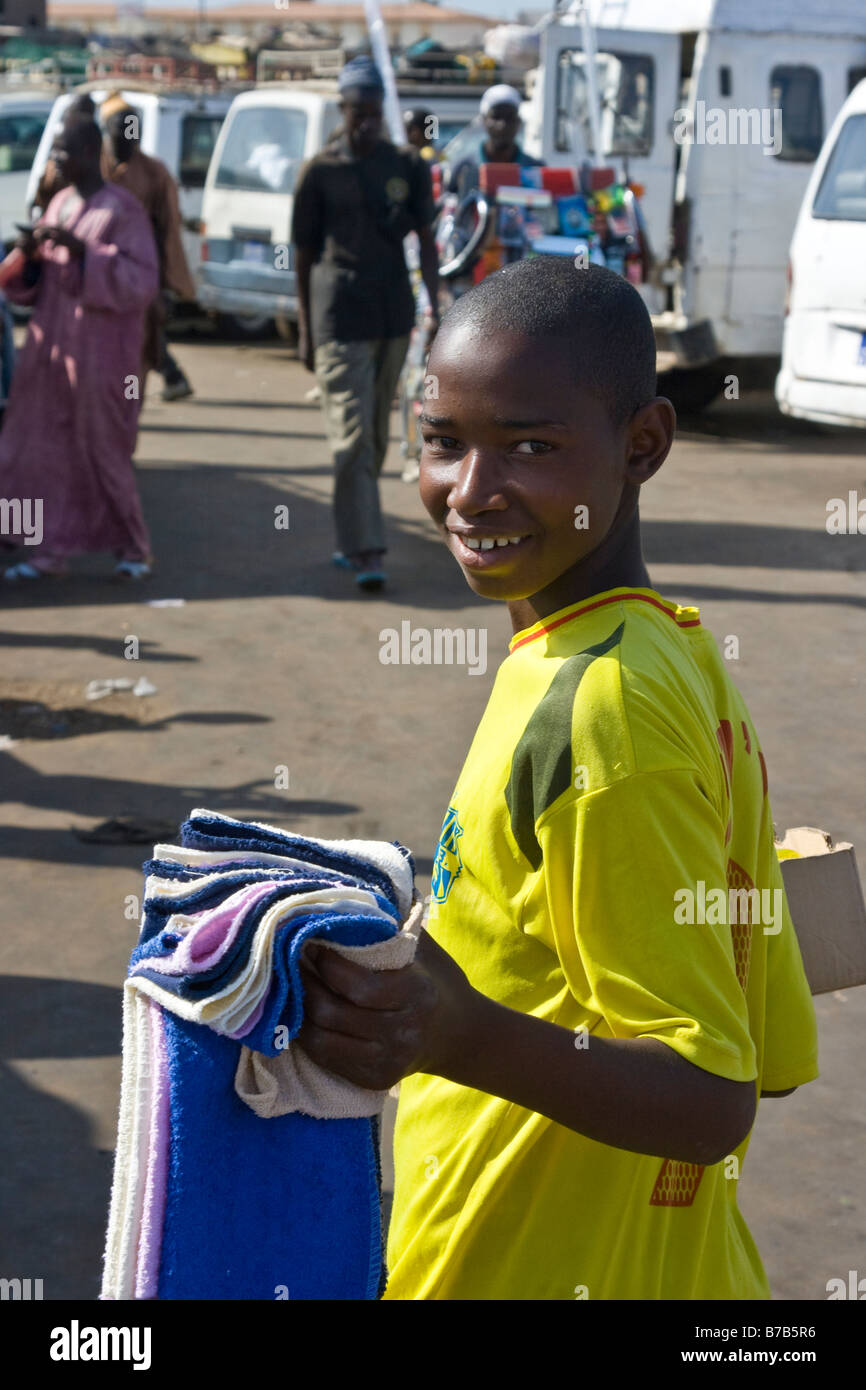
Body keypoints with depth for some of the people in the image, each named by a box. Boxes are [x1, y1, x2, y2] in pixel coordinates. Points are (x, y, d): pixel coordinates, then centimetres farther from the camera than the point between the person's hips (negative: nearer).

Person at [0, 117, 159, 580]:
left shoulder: (122, 210, -10)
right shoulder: (60, 203, 12)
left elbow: (142, 282, -17)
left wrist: (83, 250, -23)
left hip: (99, 351, -7)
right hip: (50, 345, 7)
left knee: (103, 450, 1)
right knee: (39, 447, 4)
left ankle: (134, 549, 17)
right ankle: (50, 548, 12)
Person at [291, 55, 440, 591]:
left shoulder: (408, 167, 8)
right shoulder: (321, 171, 0)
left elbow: (426, 240, 8)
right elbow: (305, 253, 4)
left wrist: (435, 305, -3)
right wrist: (305, 330, 2)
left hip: (394, 315, 4)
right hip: (339, 319, -4)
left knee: (377, 436, 11)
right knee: (353, 435, -10)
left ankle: (355, 539, 23)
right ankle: (366, 552, -13)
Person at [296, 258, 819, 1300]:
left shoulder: (599, 713, -23)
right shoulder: (678, 658, 3)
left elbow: (710, 1101, -23)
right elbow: (772, 1056, 8)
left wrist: (465, 1039, -37)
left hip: (546, 1269, -8)